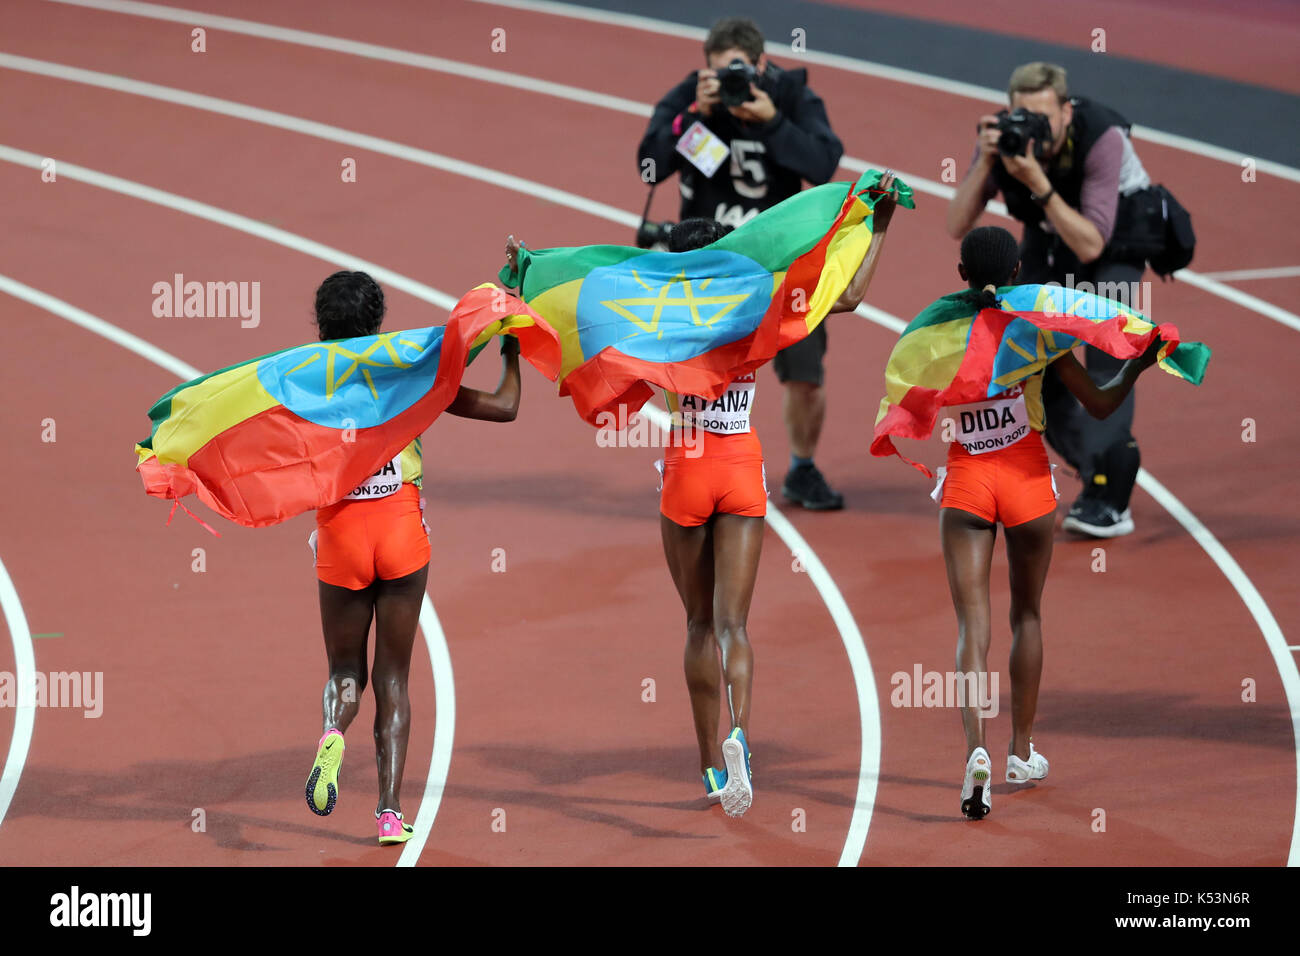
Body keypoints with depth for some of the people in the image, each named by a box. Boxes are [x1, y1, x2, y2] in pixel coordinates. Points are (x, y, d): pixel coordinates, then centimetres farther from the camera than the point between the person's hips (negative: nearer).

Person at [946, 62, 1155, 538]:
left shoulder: (1102, 138, -35)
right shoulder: (1003, 137, -23)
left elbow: (1091, 245, -37)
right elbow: (957, 226, -25)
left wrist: (1038, 183, -46)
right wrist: (985, 162, -39)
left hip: (1114, 235, -5)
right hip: (1047, 240, 5)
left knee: (1105, 356, -21)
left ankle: (1109, 500, -21)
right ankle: (1098, 468, 19)